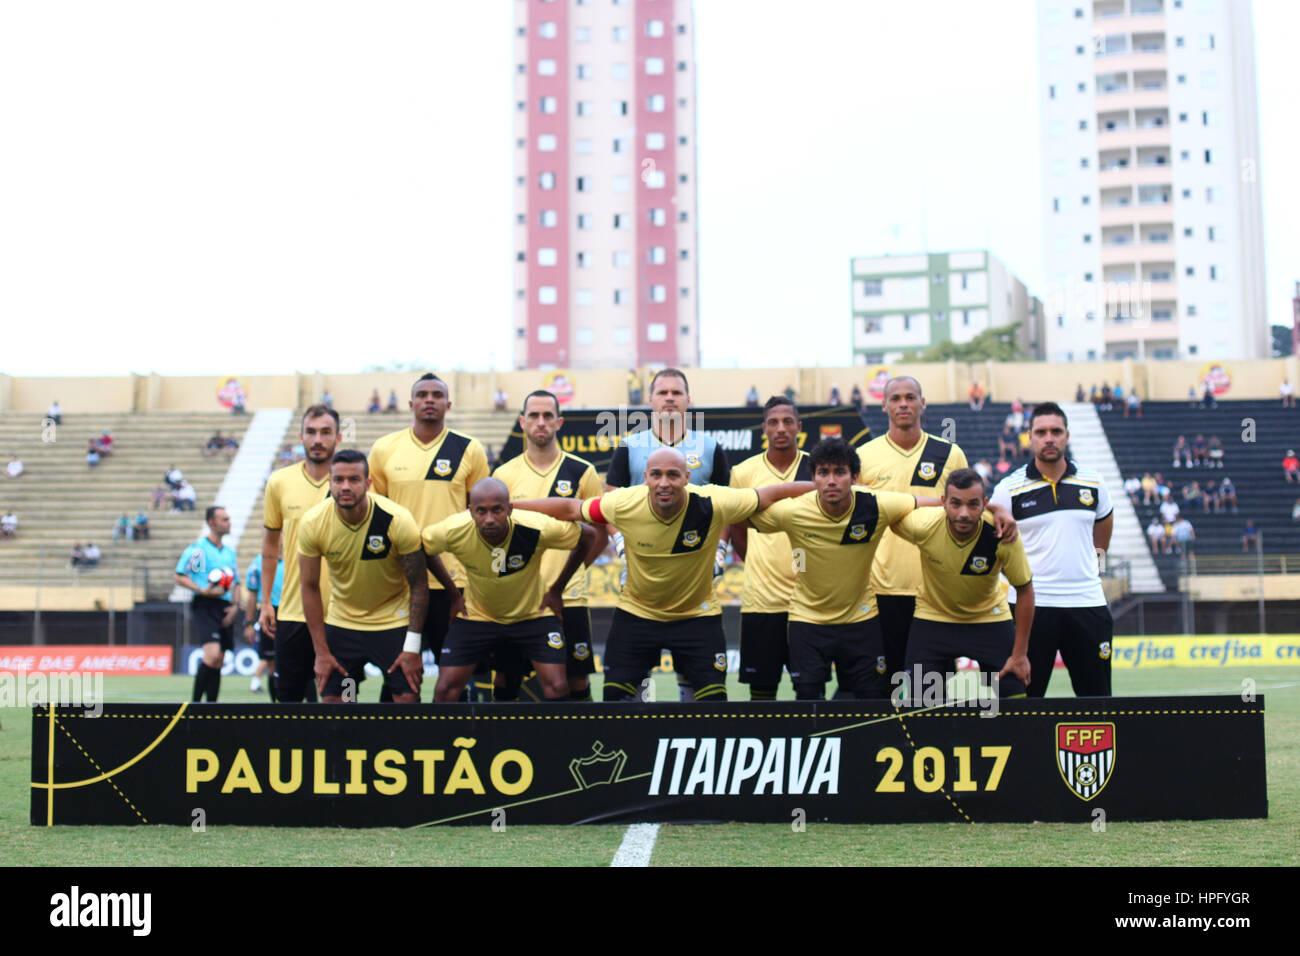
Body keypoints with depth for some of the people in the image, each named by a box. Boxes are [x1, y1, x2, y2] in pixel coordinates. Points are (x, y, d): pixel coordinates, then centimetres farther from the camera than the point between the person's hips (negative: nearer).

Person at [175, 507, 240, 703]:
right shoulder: (197, 548, -4)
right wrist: (203, 591, -17)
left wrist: (235, 605, 6)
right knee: (212, 655, -21)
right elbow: (179, 577, -6)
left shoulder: (230, 552, 17)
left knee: (218, 663, 6)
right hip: (204, 607, -7)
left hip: (224, 609, 7)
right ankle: (194, 701, -10)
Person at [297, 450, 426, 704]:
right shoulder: (313, 523, -15)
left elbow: (418, 585, -12)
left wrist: (412, 648, -15)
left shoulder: (398, 520, -22)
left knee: (407, 699, -12)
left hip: (394, 619, -2)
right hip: (341, 623, 2)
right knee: (332, 700, -2)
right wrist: (321, 652, -5)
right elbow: (310, 588, -4)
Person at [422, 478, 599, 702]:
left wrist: (556, 590, -6)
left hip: (533, 615, -1)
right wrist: (453, 594, 0)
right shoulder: (454, 532, -25)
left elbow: (588, 535, -13)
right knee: (445, 690, -7)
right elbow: (423, 548, -2)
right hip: (475, 615, 1)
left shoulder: (536, 529, -30)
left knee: (556, 688, -13)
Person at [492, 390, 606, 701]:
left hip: (568, 596, -1)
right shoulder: (504, 474, 5)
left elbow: (601, 532, 9)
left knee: (577, 679, 3)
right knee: (505, 678, 5)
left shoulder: (582, 472, 2)